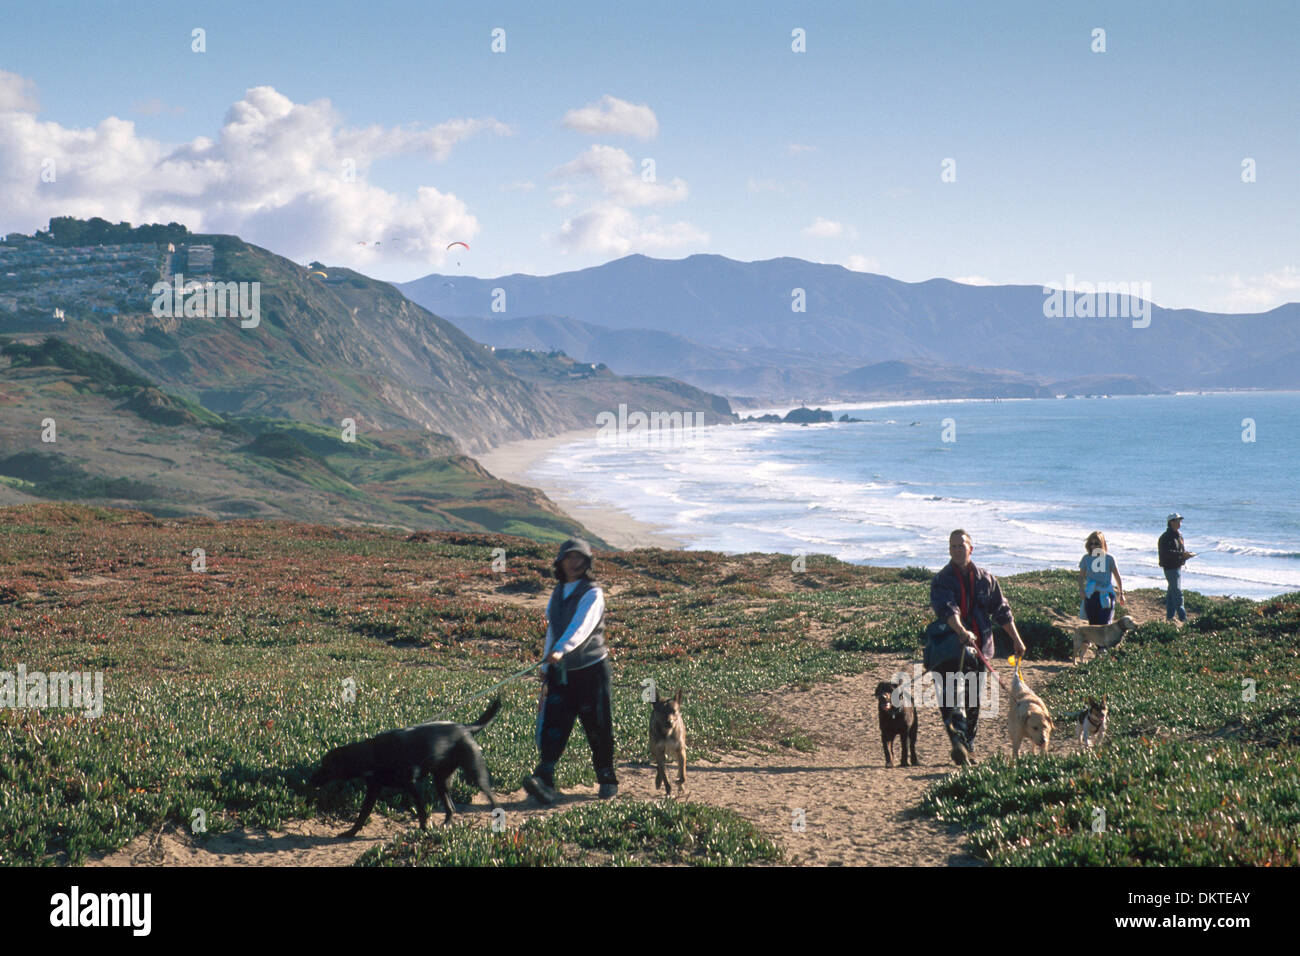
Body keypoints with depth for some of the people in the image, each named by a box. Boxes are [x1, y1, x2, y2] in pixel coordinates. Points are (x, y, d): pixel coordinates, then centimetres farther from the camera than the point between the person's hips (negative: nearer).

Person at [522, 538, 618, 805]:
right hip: (561, 672, 5)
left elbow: (581, 625, -27)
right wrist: (546, 666, 19)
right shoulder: (557, 594, 11)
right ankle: (545, 780, -21)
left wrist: (561, 650, -42)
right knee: (554, 724, -10)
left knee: (598, 728, 4)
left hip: (592, 670, -5)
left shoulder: (592, 593, -10)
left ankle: (607, 780, 21)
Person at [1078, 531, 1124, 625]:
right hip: (1090, 595, 2)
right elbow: (1081, 576, 12)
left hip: (1106, 595, -2)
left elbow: (1117, 577, 7)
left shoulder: (1108, 558, 0)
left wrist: (1121, 594, 8)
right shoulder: (1086, 558, 5)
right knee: (1093, 623, 3)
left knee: (1104, 623, -12)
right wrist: (1081, 590, -3)